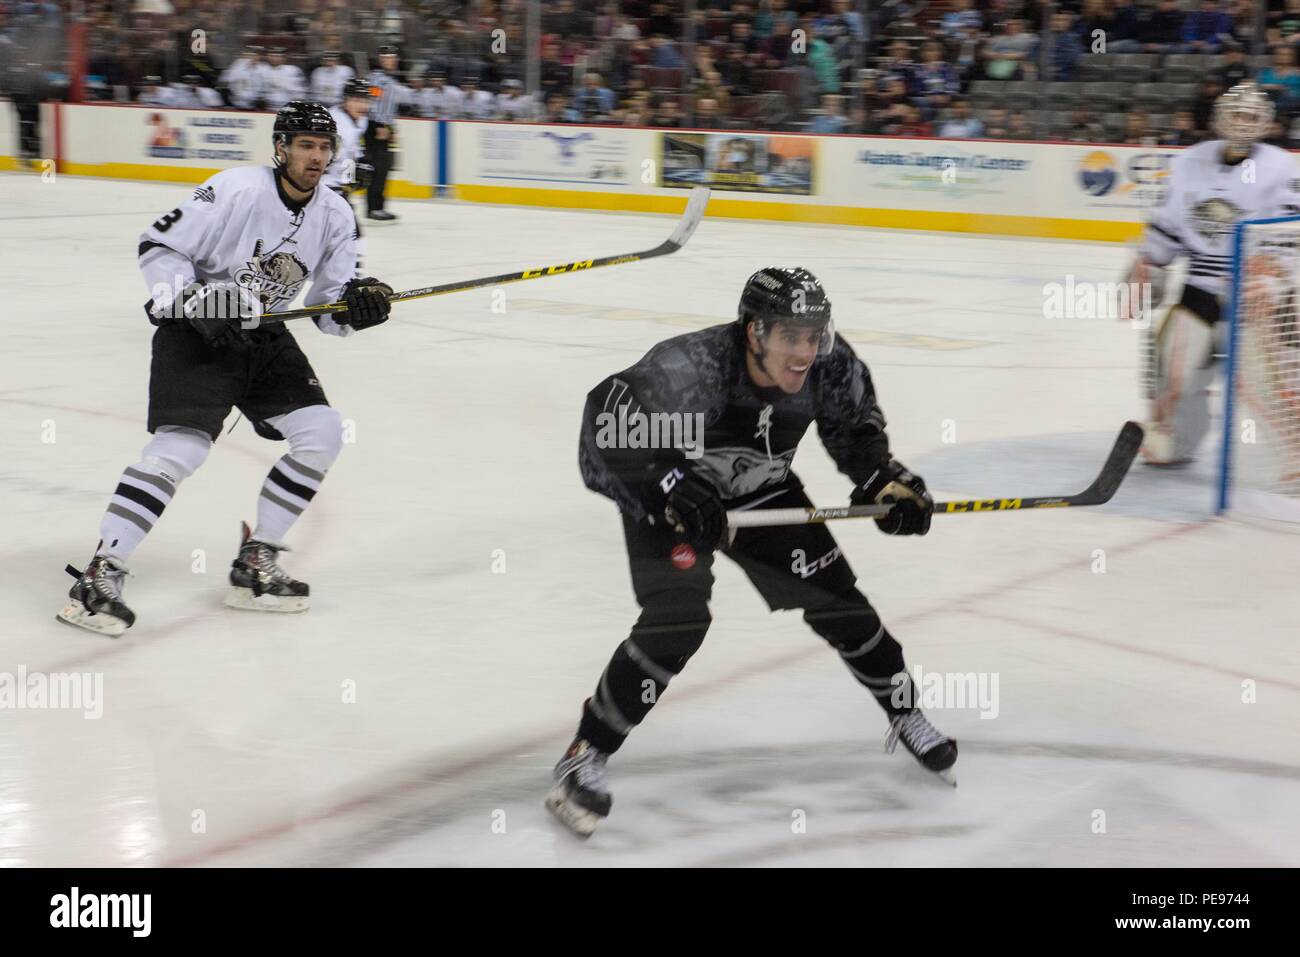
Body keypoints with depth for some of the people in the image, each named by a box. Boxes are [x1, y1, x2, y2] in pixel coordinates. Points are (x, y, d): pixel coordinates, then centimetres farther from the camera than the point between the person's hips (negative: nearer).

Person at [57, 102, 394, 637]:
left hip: (264, 337, 7)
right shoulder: (237, 190, -18)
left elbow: (330, 309, 4)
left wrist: (357, 304, -18)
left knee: (322, 432, -5)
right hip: (196, 332, -7)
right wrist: (197, 304, -25)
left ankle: (255, 564, 5)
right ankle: (99, 575, -17)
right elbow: (159, 248, -15)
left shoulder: (334, 218, 1)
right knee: (182, 446, -21)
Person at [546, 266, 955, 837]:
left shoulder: (830, 365, -21)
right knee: (678, 619, -22)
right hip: (670, 497, -5)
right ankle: (583, 759, -10)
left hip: (763, 492, 5)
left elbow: (855, 428, -1)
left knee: (833, 597, 4)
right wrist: (669, 488, -48)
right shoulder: (691, 366, -37)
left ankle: (905, 716, 29)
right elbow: (608, 414, -41)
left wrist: (886, 480, -16)